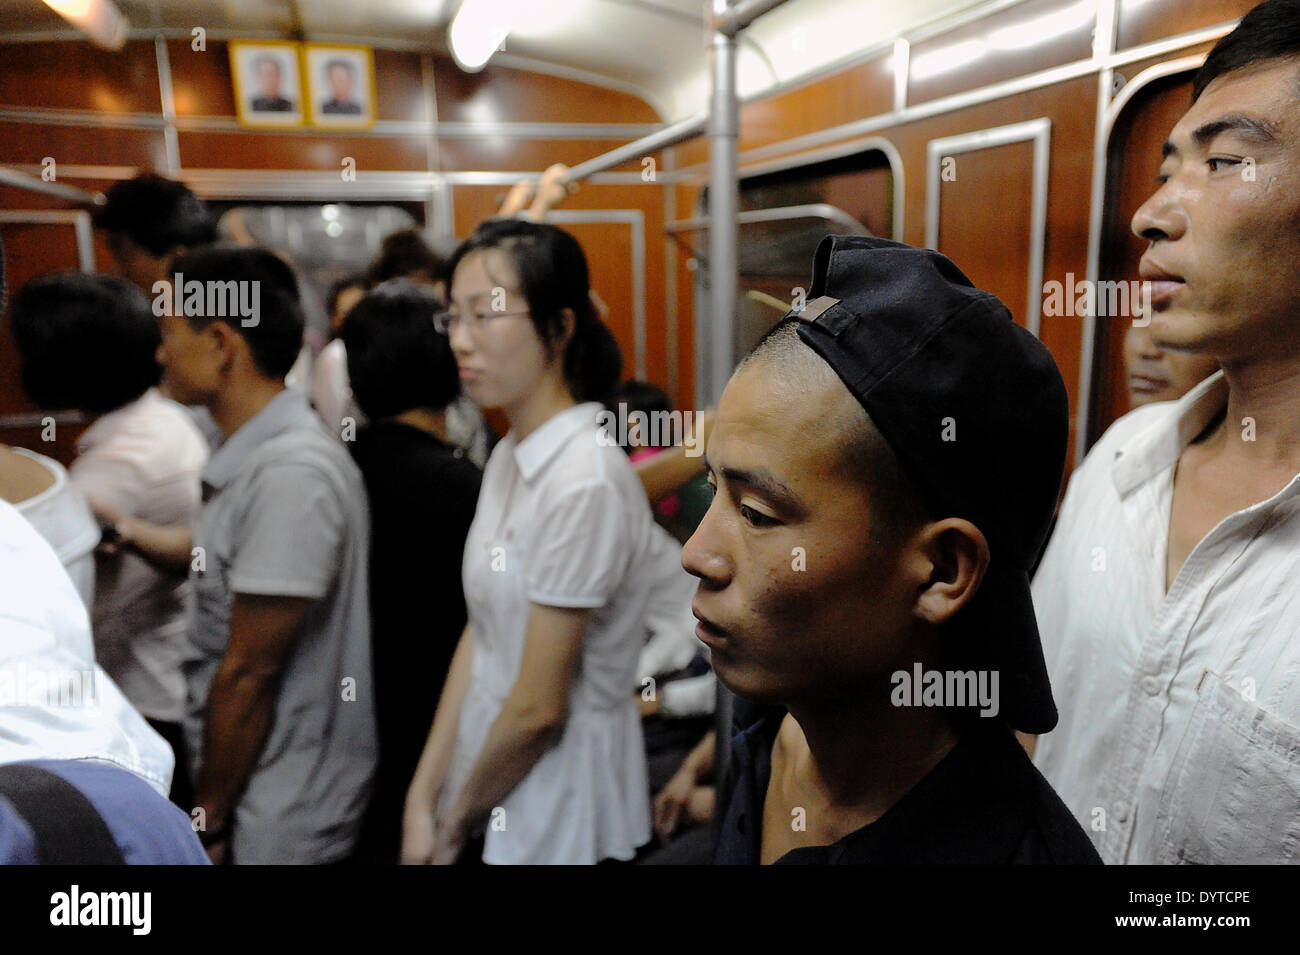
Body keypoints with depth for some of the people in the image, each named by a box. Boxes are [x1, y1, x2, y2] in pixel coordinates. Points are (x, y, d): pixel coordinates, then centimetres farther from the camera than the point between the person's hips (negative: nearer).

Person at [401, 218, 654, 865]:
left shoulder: (585, 482, -25)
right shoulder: (508, 457, 1)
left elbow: (539, 708, -20)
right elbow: (479, 637, 2)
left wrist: (457, 823, -6)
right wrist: (423, 800, 1)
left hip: (559, 823, -7)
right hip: (490, 790, 7)